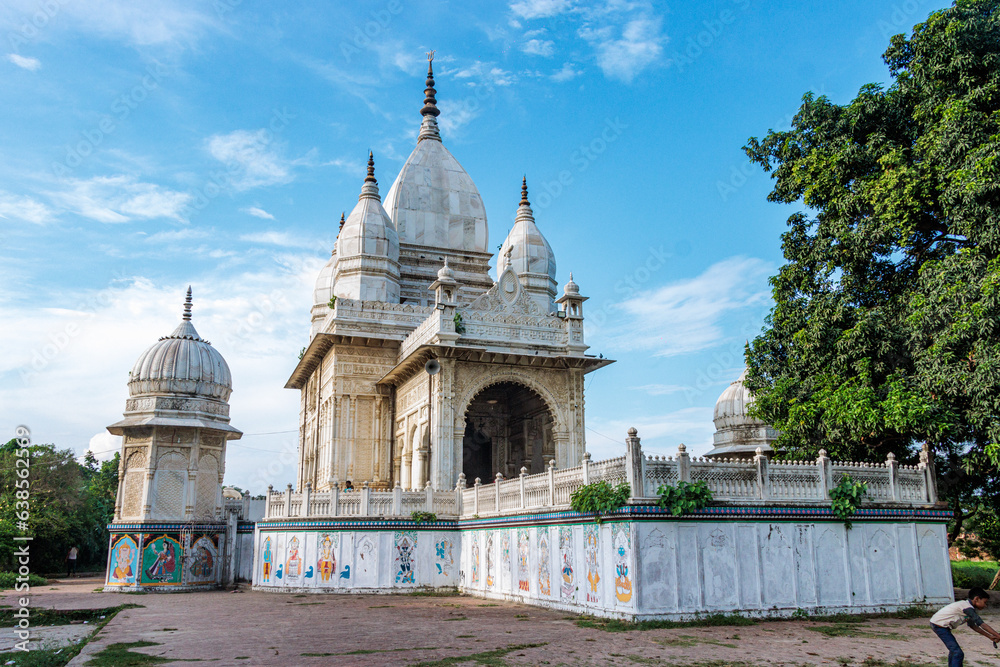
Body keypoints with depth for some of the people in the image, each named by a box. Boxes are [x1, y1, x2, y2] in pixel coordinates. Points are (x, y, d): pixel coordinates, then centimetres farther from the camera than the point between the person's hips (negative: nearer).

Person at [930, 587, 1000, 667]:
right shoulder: (967, 608, -20)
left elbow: (972, 625, 21)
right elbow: (981, 624, -22)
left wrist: (989, 636, 19)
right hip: (939, 625, -11)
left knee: (954, 650, 28)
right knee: (958, 653, -13)